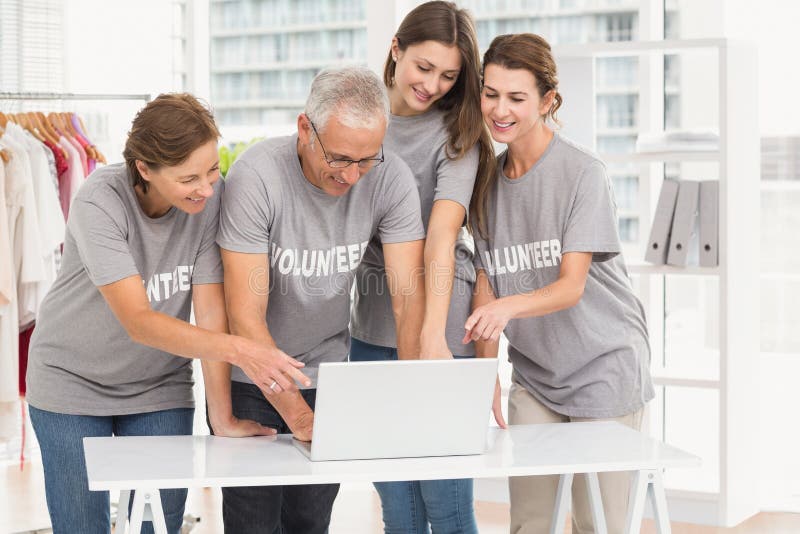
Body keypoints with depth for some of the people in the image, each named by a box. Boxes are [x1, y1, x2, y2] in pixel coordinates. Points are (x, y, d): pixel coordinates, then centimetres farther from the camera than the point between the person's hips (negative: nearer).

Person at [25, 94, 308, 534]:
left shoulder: (211, 195, -16)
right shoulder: (100, 202, -26)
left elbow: (210, 311, -15)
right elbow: (138, 322, -32)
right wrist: (240, 350, -44)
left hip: (160, 384, 3)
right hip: (73, 380, -3)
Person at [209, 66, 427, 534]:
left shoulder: (392, 179, -15)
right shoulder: (257, 175, -24)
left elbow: (410, 297, -15)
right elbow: (246, 317, -25)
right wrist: (298, 416, -31)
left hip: (327, 370, 3)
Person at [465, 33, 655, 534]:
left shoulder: (584, 173, -12)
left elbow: (571, 285, -19)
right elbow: (487, 279, 6)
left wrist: (507, 307, -38)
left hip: (603, 368, -5)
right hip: (534, 374, 5)